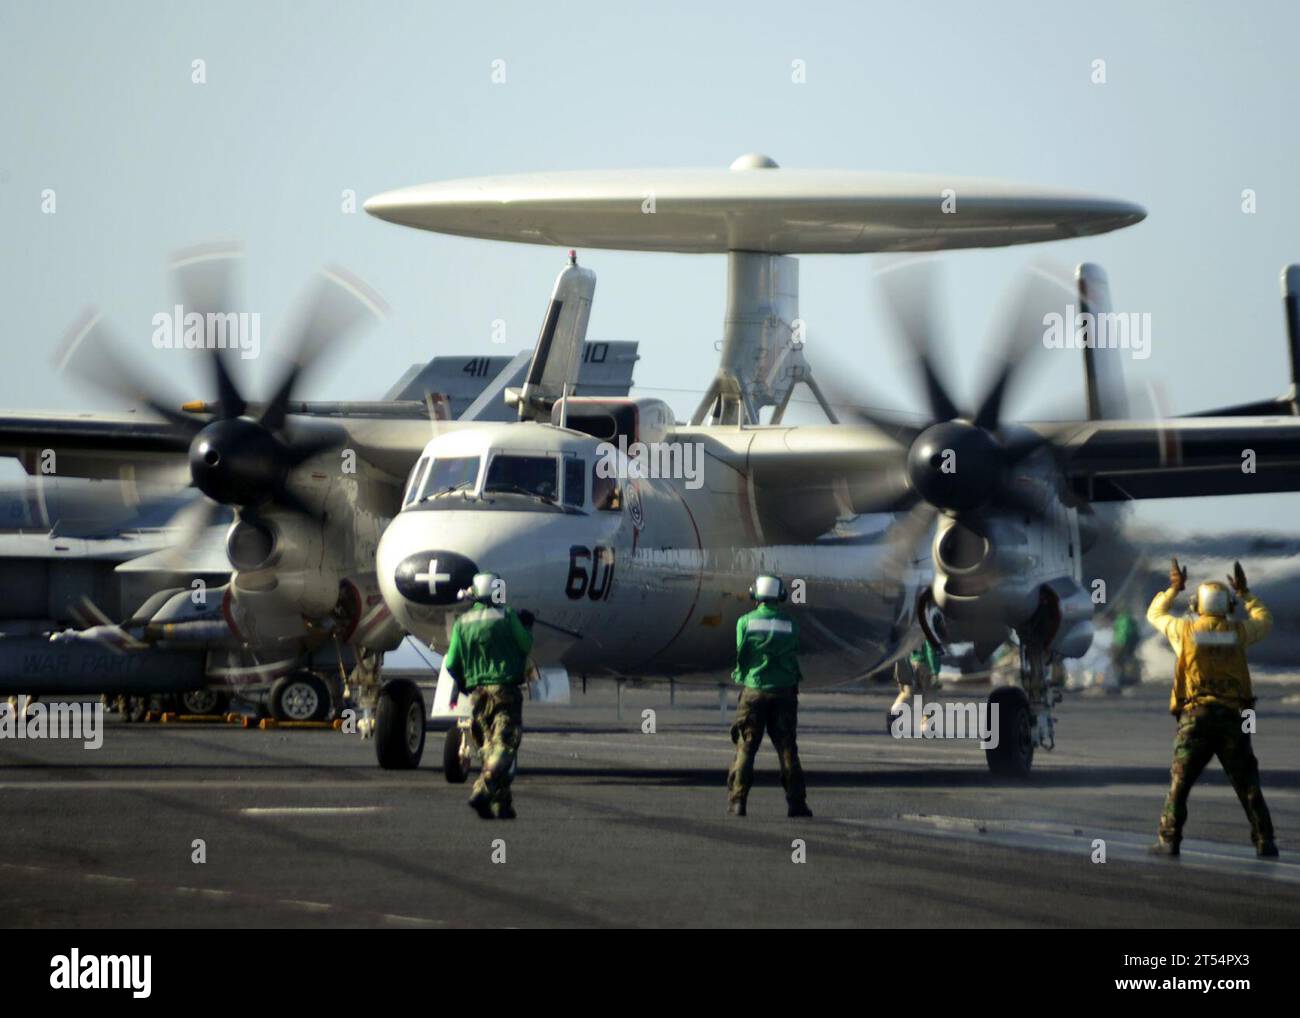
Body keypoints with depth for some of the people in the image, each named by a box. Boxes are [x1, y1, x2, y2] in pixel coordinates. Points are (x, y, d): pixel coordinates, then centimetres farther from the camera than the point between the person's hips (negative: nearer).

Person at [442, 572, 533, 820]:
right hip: (505, 689, -5)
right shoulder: (506, 616, -5)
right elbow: (525, 647, 1)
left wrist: (463, 684, 24)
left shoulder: (462, 623, 7)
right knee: (504, 746, -7)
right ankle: (482, 791, -26)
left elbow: (452, 664, 5)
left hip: (478, 692, 5)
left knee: (491, 747, 13)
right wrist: (527, 627, 21)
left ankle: (502, 804, 11)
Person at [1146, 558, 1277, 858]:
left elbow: (1154, 615, 23)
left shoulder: (1185, 629, 3)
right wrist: (1245, 593, 36)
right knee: (1248, 785, 5)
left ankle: (1169, 841, -2)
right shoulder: (1238, 631, 5)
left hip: (1196, 716, -1)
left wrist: (1174, 588, 34)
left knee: (1179, 783, 5)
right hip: (1232, 717, 1)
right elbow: (1265, 622, 28)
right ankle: (1265, 842, -2)